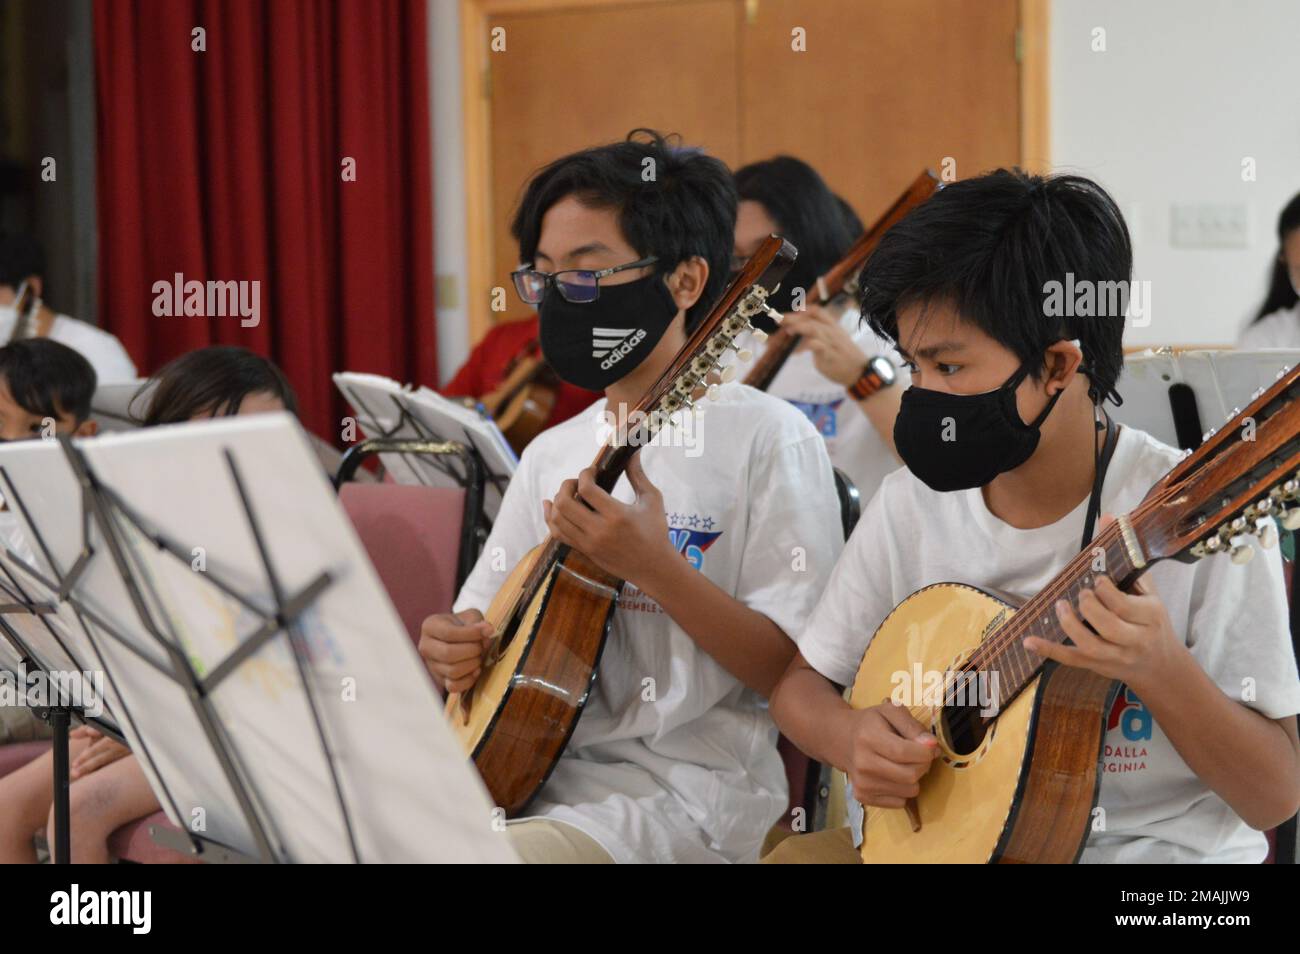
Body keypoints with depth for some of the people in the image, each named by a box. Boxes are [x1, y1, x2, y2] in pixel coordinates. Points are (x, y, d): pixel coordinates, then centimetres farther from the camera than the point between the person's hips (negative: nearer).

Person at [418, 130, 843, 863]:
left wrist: (654, 566, -22)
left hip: (682, 790, -6)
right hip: (528, 768, 7)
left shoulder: (764, 439, -6)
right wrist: (453, 649, -3)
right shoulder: (552, 454, 14)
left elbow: (800, 673, -11)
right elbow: (484, 626, 21)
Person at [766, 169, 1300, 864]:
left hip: (1154, 842, -5)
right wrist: (852, 738, -9)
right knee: (792, 855, -19)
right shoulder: (912, 504, 1)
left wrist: (1158, 668, -28)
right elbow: (801, 683, 13)